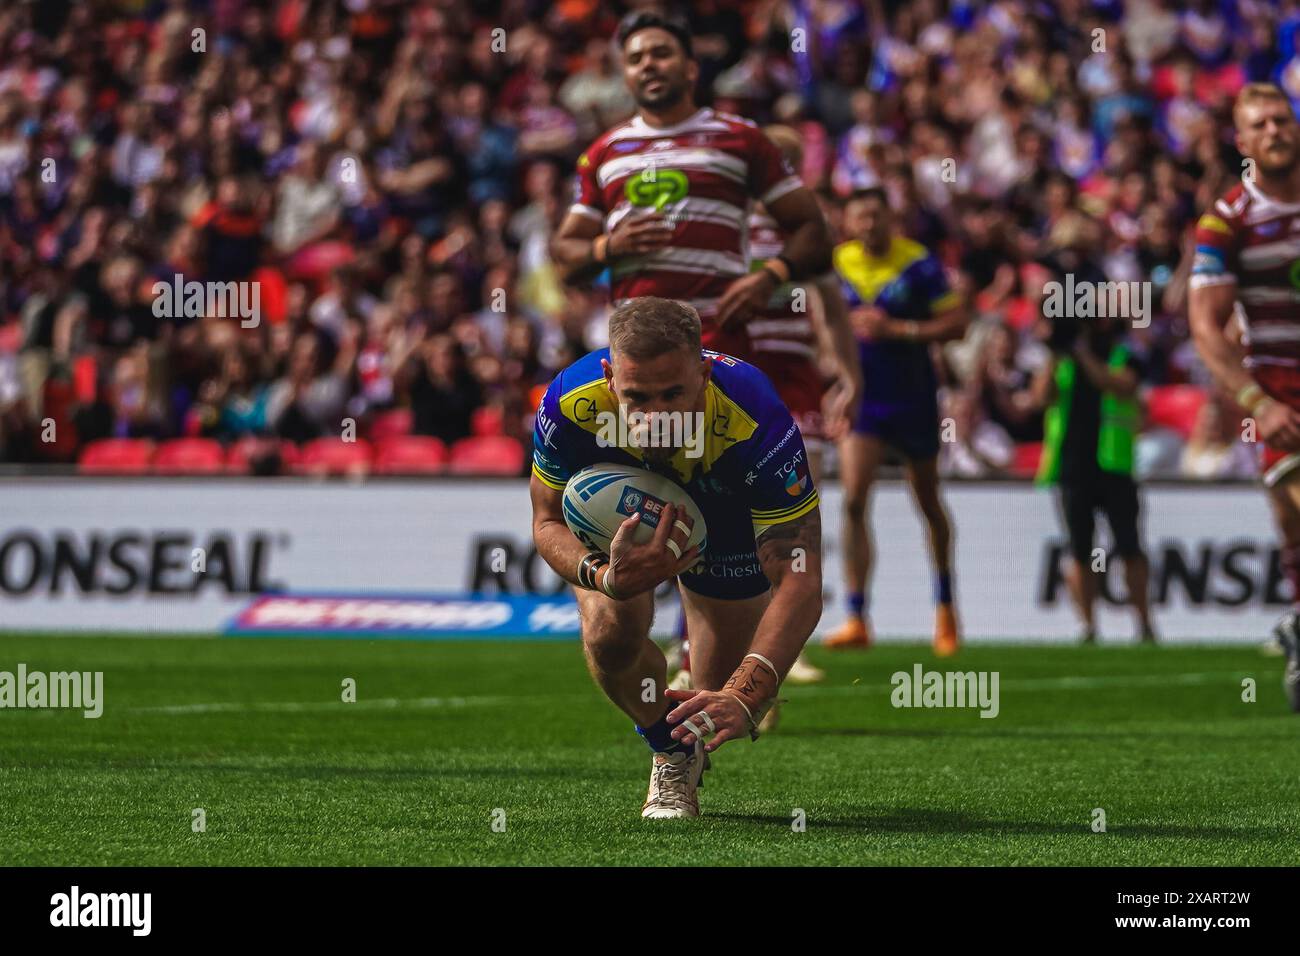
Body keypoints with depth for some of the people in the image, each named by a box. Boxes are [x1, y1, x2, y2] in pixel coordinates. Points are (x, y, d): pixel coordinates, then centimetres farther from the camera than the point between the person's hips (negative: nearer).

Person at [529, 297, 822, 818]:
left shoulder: (755, 424, -45)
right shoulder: (569, 404, -39)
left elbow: (800, 581, -45)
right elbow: (549, 522, -23)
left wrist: (743, 697, -59)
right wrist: (608, 577, -48)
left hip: (728, 520, 0)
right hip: (614, 519, 0)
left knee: (721, 706, -1)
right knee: (610, 636, -27)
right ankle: (670, 751, 7)